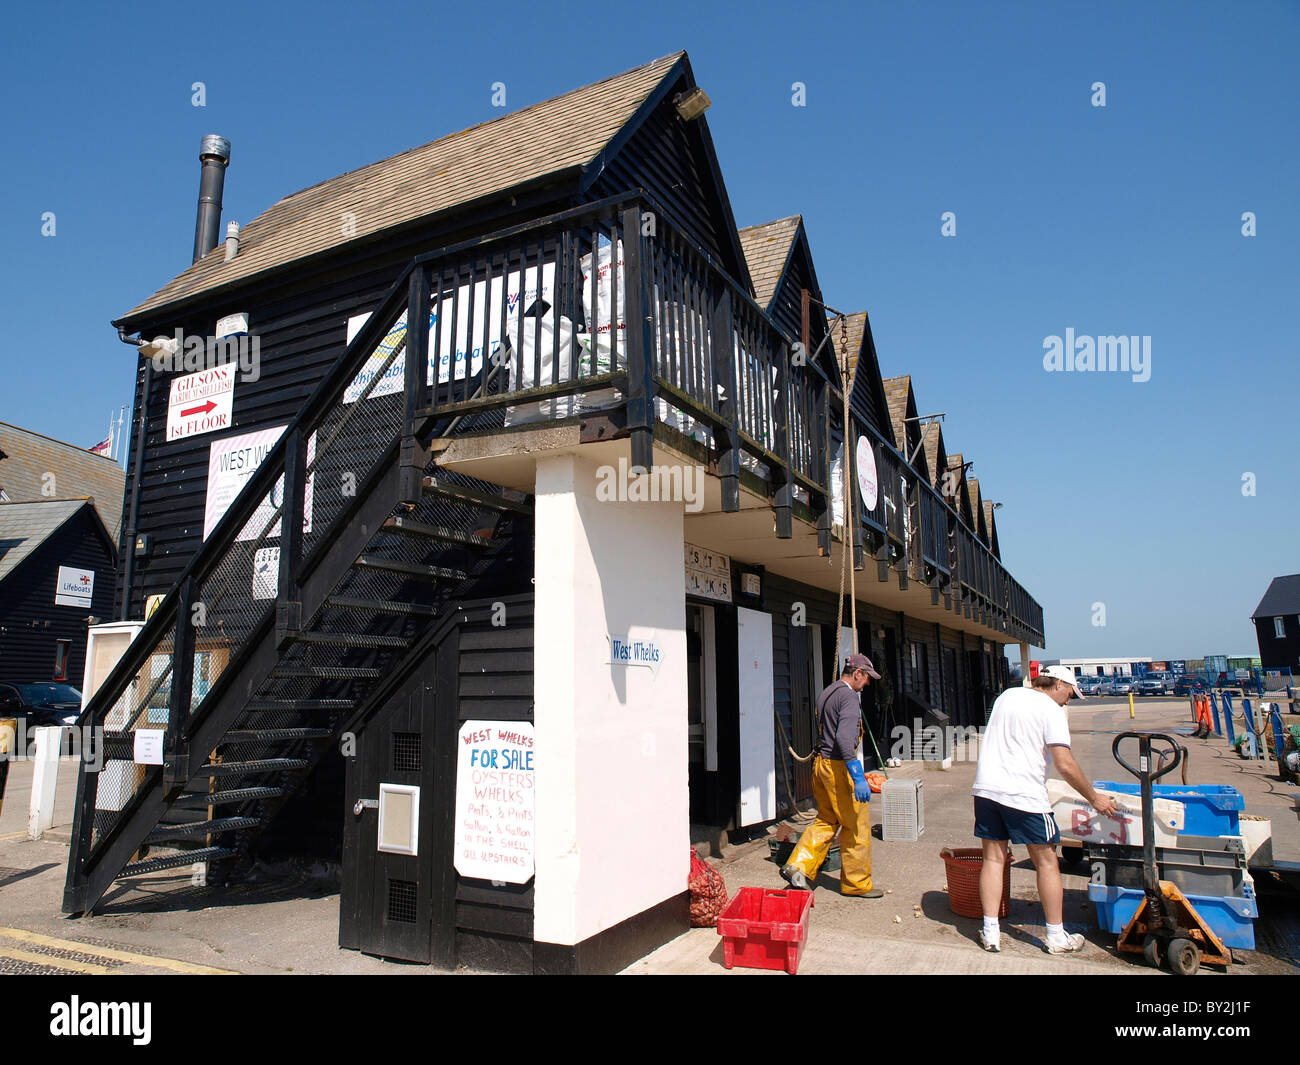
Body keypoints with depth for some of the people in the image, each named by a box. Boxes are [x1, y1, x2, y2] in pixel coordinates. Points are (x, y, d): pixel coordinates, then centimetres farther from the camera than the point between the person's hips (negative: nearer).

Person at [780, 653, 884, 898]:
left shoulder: (826, 693, 14)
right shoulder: (849, 696, -14)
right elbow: (844, 738, -26)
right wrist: (859, 778, -28)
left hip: (820, 764, 9)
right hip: (839, 767, -9)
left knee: (826, 821, 15)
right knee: (857, 825, 4)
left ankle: (799, 866, 6)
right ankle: (856, 884, 13)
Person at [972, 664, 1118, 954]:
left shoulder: (1007, 695, 16)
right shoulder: (1051, 710, -4)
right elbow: (1065, 765, -12)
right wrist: (1094, 798, 1)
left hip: (985, 787, 6)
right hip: (1024, 794, -5)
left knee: (993, 859, 11)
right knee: (1046, 863, 10)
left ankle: (990, 932, 11)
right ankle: (1057, 938, 19)